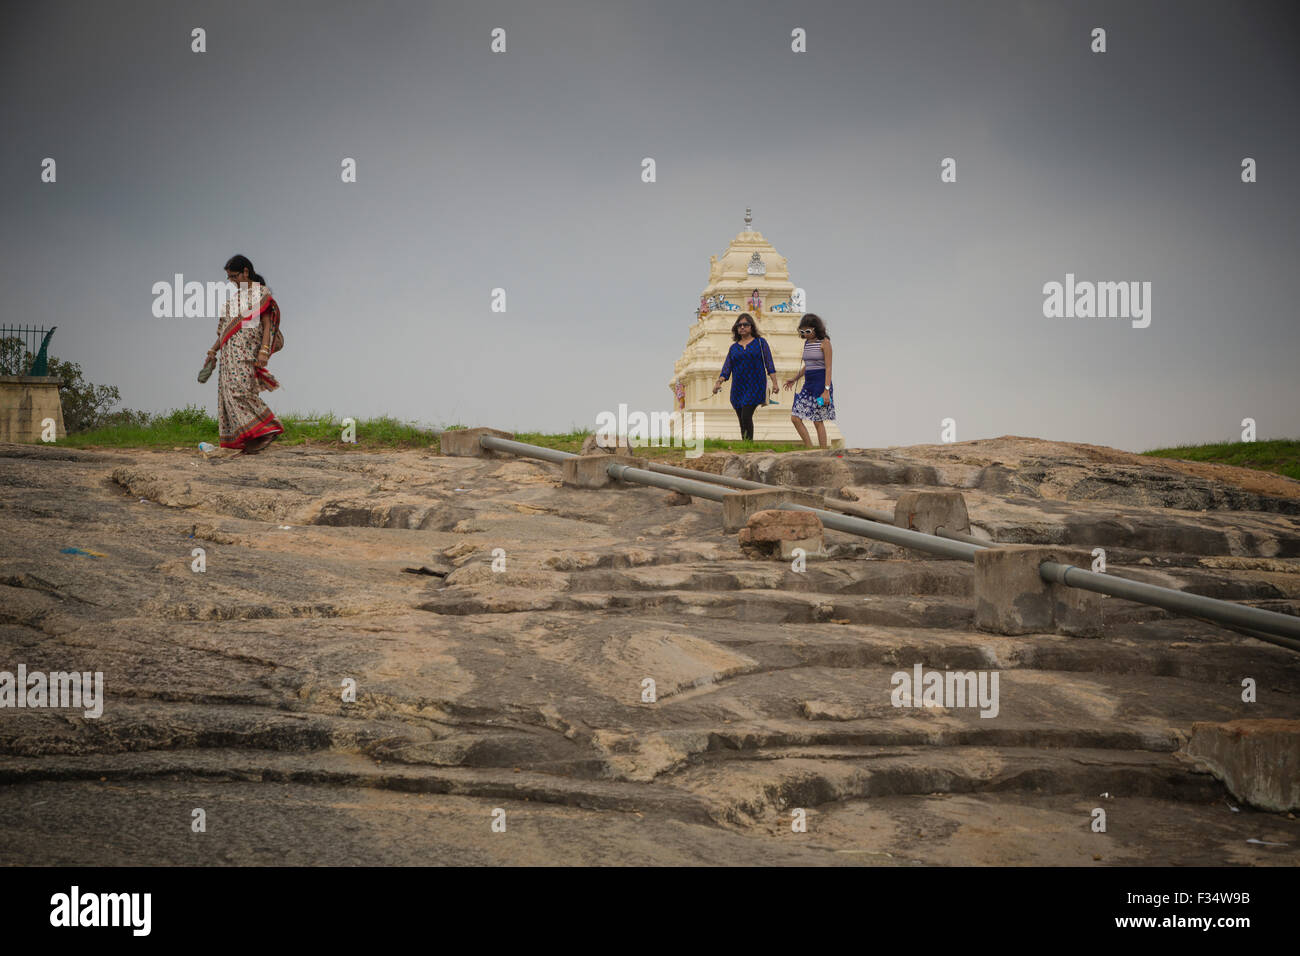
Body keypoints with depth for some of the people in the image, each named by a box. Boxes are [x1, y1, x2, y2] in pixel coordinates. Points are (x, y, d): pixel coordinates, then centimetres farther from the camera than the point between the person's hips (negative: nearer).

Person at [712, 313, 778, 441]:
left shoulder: (760, 342, 7)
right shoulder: (734, 347, 15)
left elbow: (769, 364, 3)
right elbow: (726, 368, 8)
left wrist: (774, 383, -5)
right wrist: (719, 382, -8)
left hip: (755, 387, -4)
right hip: (738, 389, 4)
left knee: (746, 417, -18)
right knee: (742, 421, 3)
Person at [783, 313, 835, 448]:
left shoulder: (824, 342, -9)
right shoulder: (807, 342, 12)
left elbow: (828, 367, -13)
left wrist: (826, 390, -19)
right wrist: (795, 379, 27)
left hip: (820, 383, -8)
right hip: (808, 384, 8)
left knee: (818, 421, -4)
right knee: (795, 418, 0)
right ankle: (810, 450, 7)